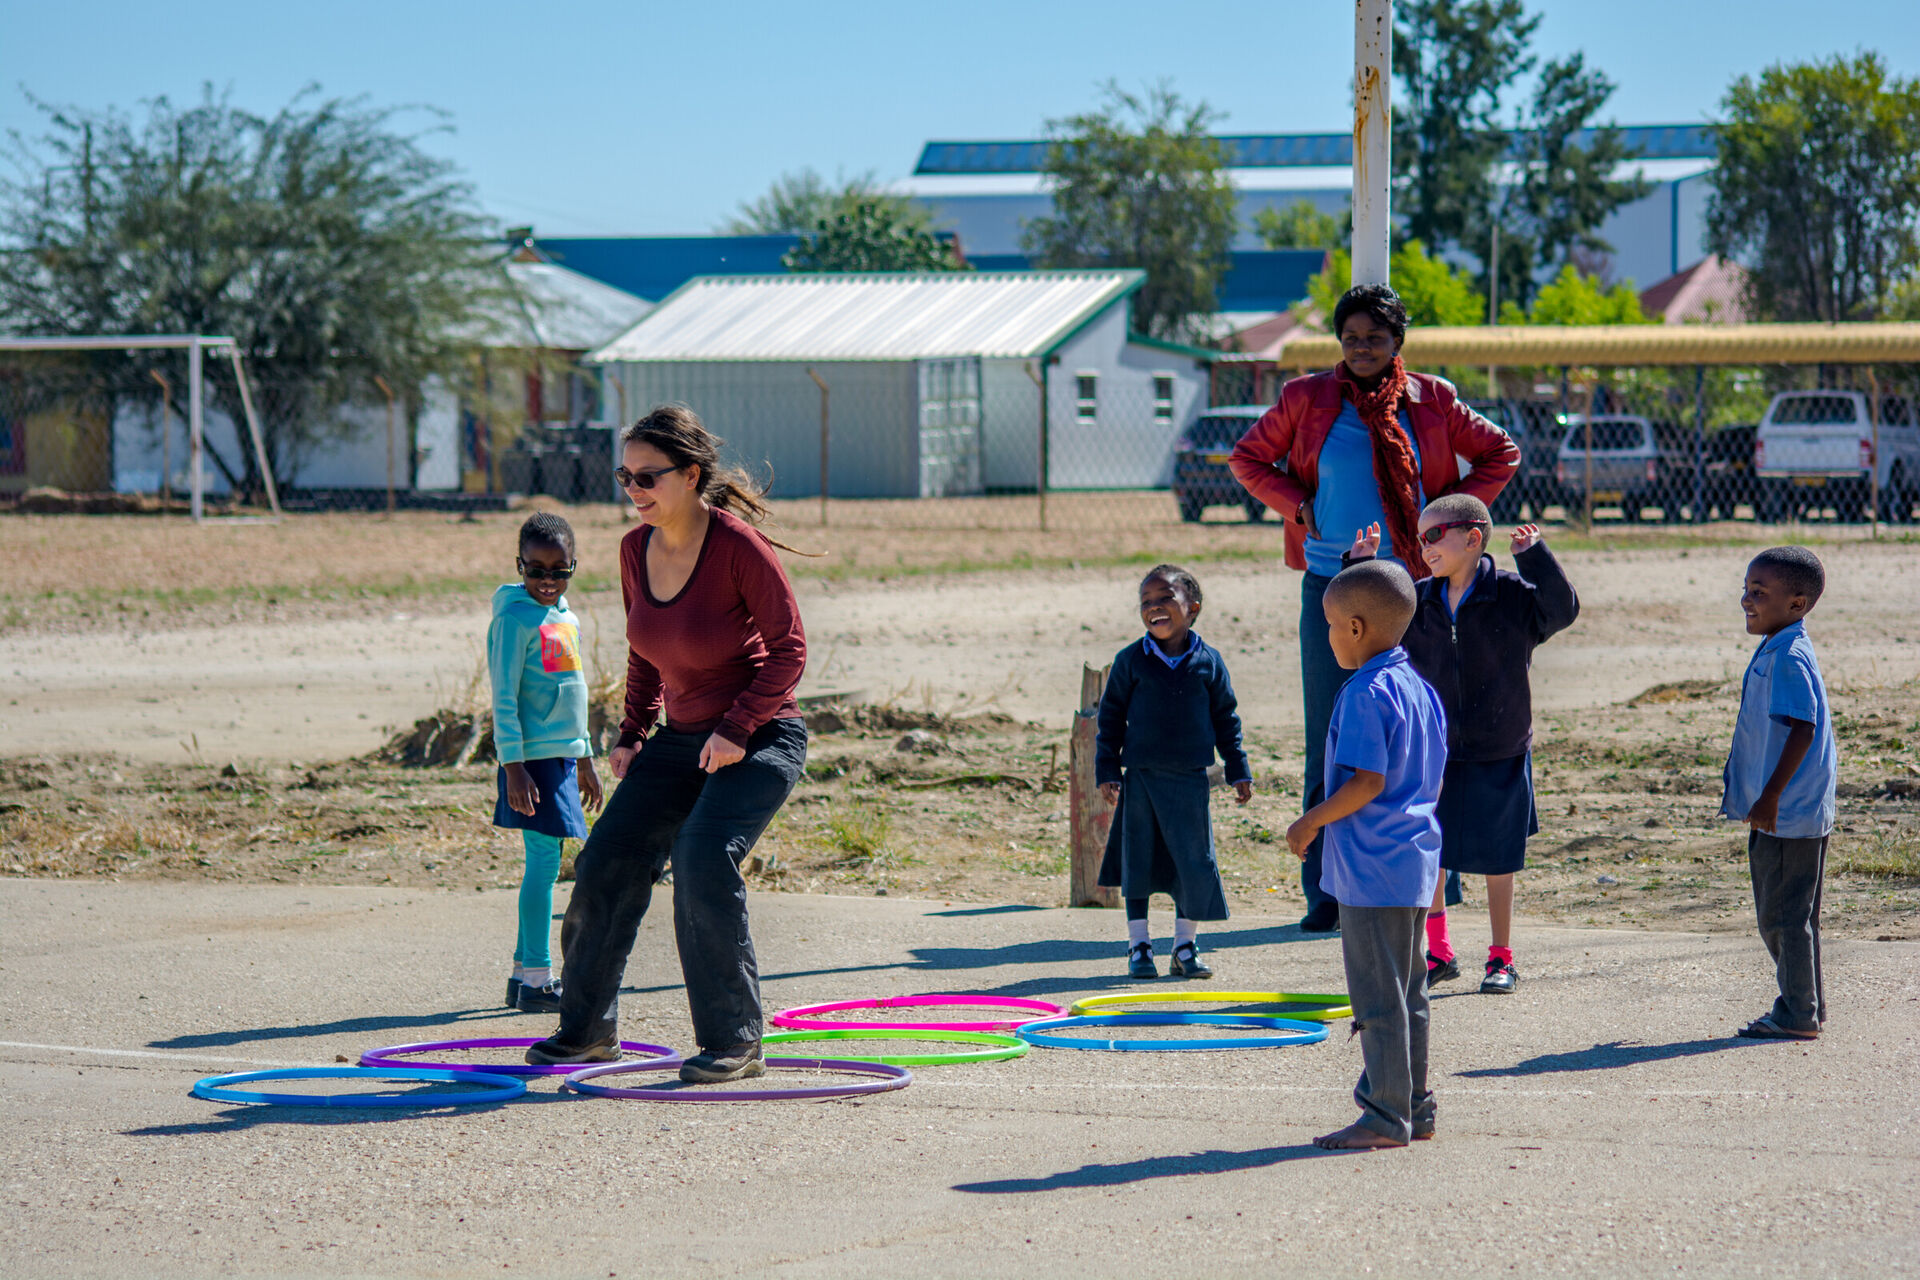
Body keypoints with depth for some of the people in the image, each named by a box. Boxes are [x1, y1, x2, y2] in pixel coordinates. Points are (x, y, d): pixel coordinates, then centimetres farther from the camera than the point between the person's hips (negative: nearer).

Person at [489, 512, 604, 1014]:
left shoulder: (567, 618, 16)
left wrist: (585, 759, 26)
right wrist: (512, 766, -18)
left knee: (543, 864, 9)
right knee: (544, 860, -11)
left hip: (563, 755, 8)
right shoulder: (515, 617, -9)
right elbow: (504, 698, -13)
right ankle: (536, 979, -11)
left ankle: (523, 973, 14)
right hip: (531, 756, -8)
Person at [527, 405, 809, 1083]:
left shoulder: (739, 545, -19)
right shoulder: (636, 550, 1)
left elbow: (788, 649, -14)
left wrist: (737, 729, -21)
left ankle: (735, 1042, -14)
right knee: (606, 863, 2)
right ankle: (588, 1026, 22)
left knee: (703, 860, -25)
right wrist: (632, 733, 9)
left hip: (760, 739, -7)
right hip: (680, 740, 7)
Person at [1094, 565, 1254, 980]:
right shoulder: (1131, 661, -1)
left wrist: (1239, 771, 11)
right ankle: (1139, 947, 14)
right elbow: (1111, 716, 4)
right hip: (1141, 777, -1)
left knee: (1195, 864, 2)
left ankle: (1185, 947, 16)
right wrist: (1107, 771, 0)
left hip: (1190, 780, 1)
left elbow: (1226, 718, 11)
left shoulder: (1208, 662, 2)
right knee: (1138, 863, 4)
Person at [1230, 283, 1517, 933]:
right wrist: (1298, 507, 1)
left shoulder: (1431, 400, 3)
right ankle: (1324, 891, 5)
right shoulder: (1307, 398, 2)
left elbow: (1499, 454, 13)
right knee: (1329, 741, 0)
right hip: (1331, 587, 0)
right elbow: (1249, 458, 14)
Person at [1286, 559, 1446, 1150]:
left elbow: (1368, 780, -23)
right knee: (1405, 991, 16)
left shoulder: (1365, 695, -17)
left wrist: (1313, 821, -11)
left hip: (1372, 868, -9)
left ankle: (1386, 1117, 0)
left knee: (1378, 995, -4)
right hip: (1417, 859, 9)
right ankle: (1413, 1105, 22)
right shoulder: (1420, 687, 11)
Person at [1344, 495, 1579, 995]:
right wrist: (1361, 568, 2)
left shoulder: (1512, 595, -10)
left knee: (1497, 861, 6)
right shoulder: (1418, 601, 2)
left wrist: (1534, 558, -31)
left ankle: (1502, 958, 20)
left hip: (1500, 756, -4)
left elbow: (1562, 610, -24)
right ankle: (1437, 952, 21)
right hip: (1433, 752, 4)